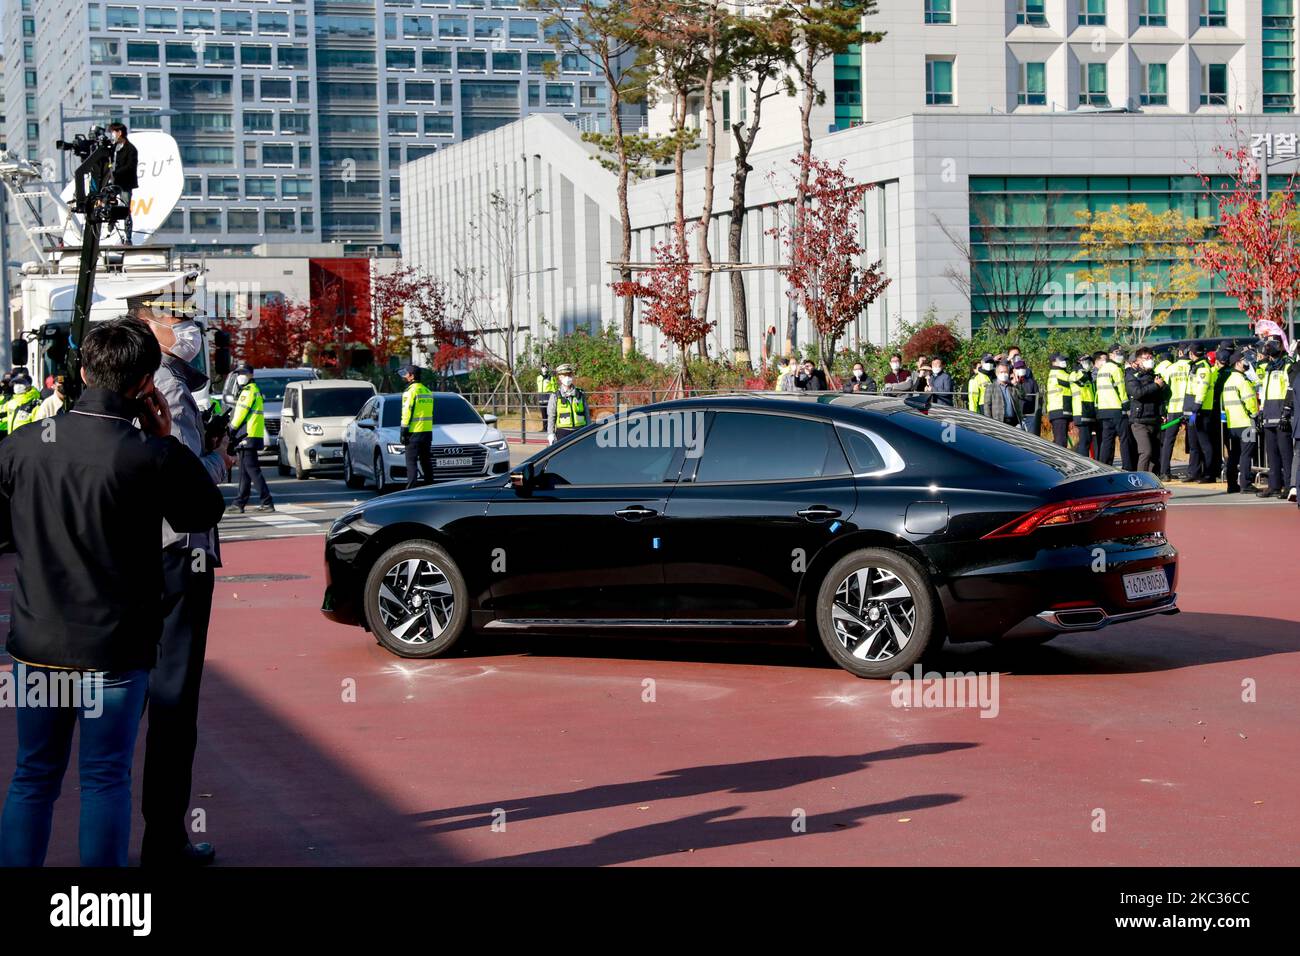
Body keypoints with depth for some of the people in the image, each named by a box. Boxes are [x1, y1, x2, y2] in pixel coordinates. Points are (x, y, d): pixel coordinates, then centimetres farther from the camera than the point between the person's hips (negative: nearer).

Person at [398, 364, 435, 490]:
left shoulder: (411, 391, -11)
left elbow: (407, 413, -15)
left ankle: (411, 488, -12)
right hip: (427, 432, 7)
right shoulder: (427, 391, 14)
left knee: (411, 462, -6)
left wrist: (403, 432, -12)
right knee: (426, 461, 13)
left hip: (414, 432, -7)